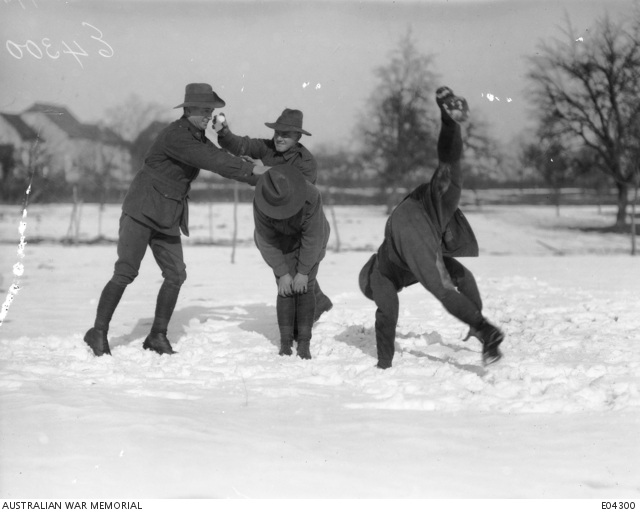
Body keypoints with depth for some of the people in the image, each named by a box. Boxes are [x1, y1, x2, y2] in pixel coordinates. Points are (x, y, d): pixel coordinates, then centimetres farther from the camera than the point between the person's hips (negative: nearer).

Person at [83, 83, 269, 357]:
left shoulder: (198, 138, 10)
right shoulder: (175, 135, -18)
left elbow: (221, 159, 15)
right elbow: (209, 161, -26)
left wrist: (260, 180, 8)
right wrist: (251, 169, -23)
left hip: (167, 219, 8)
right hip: (142, 211, -8)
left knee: (175, 275, 0)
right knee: (125, 272, -12)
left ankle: (157, 336, 10)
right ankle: (98, 332, -3)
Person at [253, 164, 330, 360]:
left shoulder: (311, 197, -37)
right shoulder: (261, 204, -32)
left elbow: (312, 238, -28)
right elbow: (266, 241, -21)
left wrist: (303, 272, -22)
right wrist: (282, 273, -19)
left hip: (309, 242, -1)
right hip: (280, 242, 1)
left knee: (305, 289, -10)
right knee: (285, 290, -10)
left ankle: (304, 343, -7)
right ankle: (285, 343, -5)